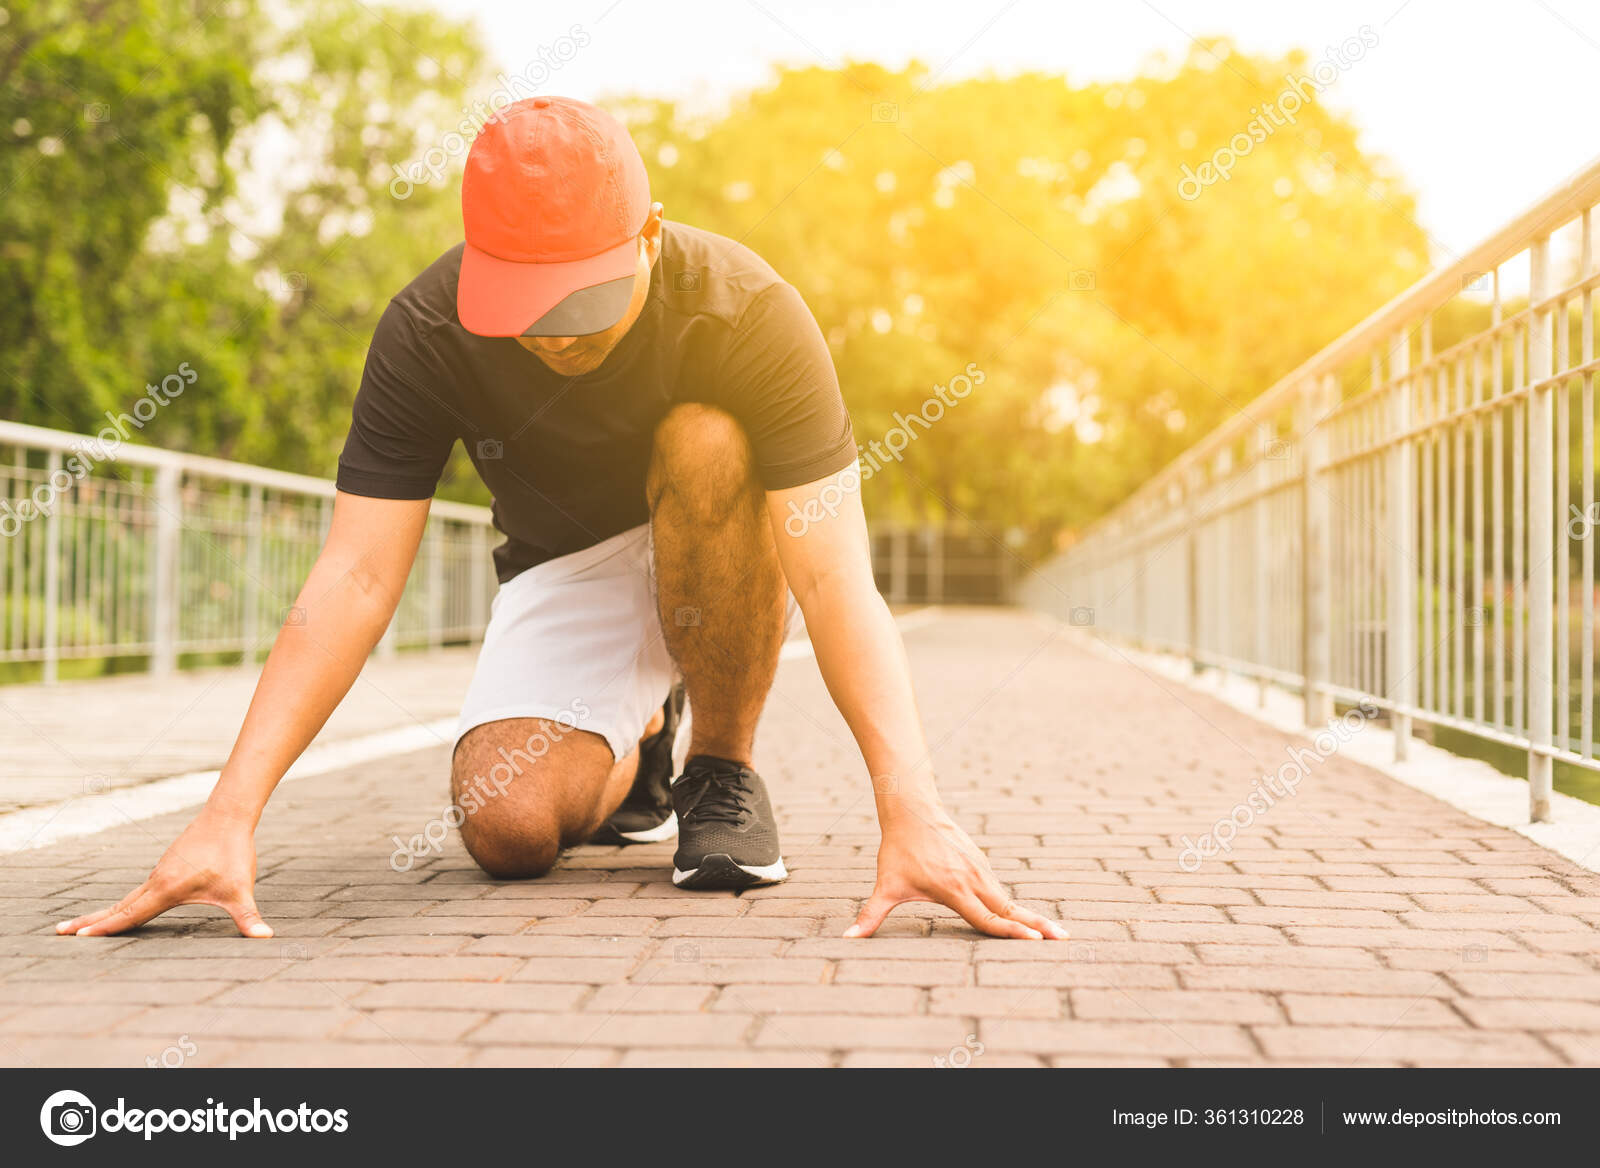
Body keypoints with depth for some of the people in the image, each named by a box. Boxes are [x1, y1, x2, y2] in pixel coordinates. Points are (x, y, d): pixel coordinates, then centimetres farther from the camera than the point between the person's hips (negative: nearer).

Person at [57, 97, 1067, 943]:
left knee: (707, 446, -35)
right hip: (565, 569, 2)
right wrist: (229, 815, -37)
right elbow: (355, 580, -26)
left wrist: (912, 807, -50)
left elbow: (838, 582, -37)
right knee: (507, 825, -22)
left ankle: (723, 772, -13)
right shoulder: (426, 335, -23)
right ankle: (636, 748, 16)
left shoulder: (746, 312, -29)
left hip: (716, 561, -1)